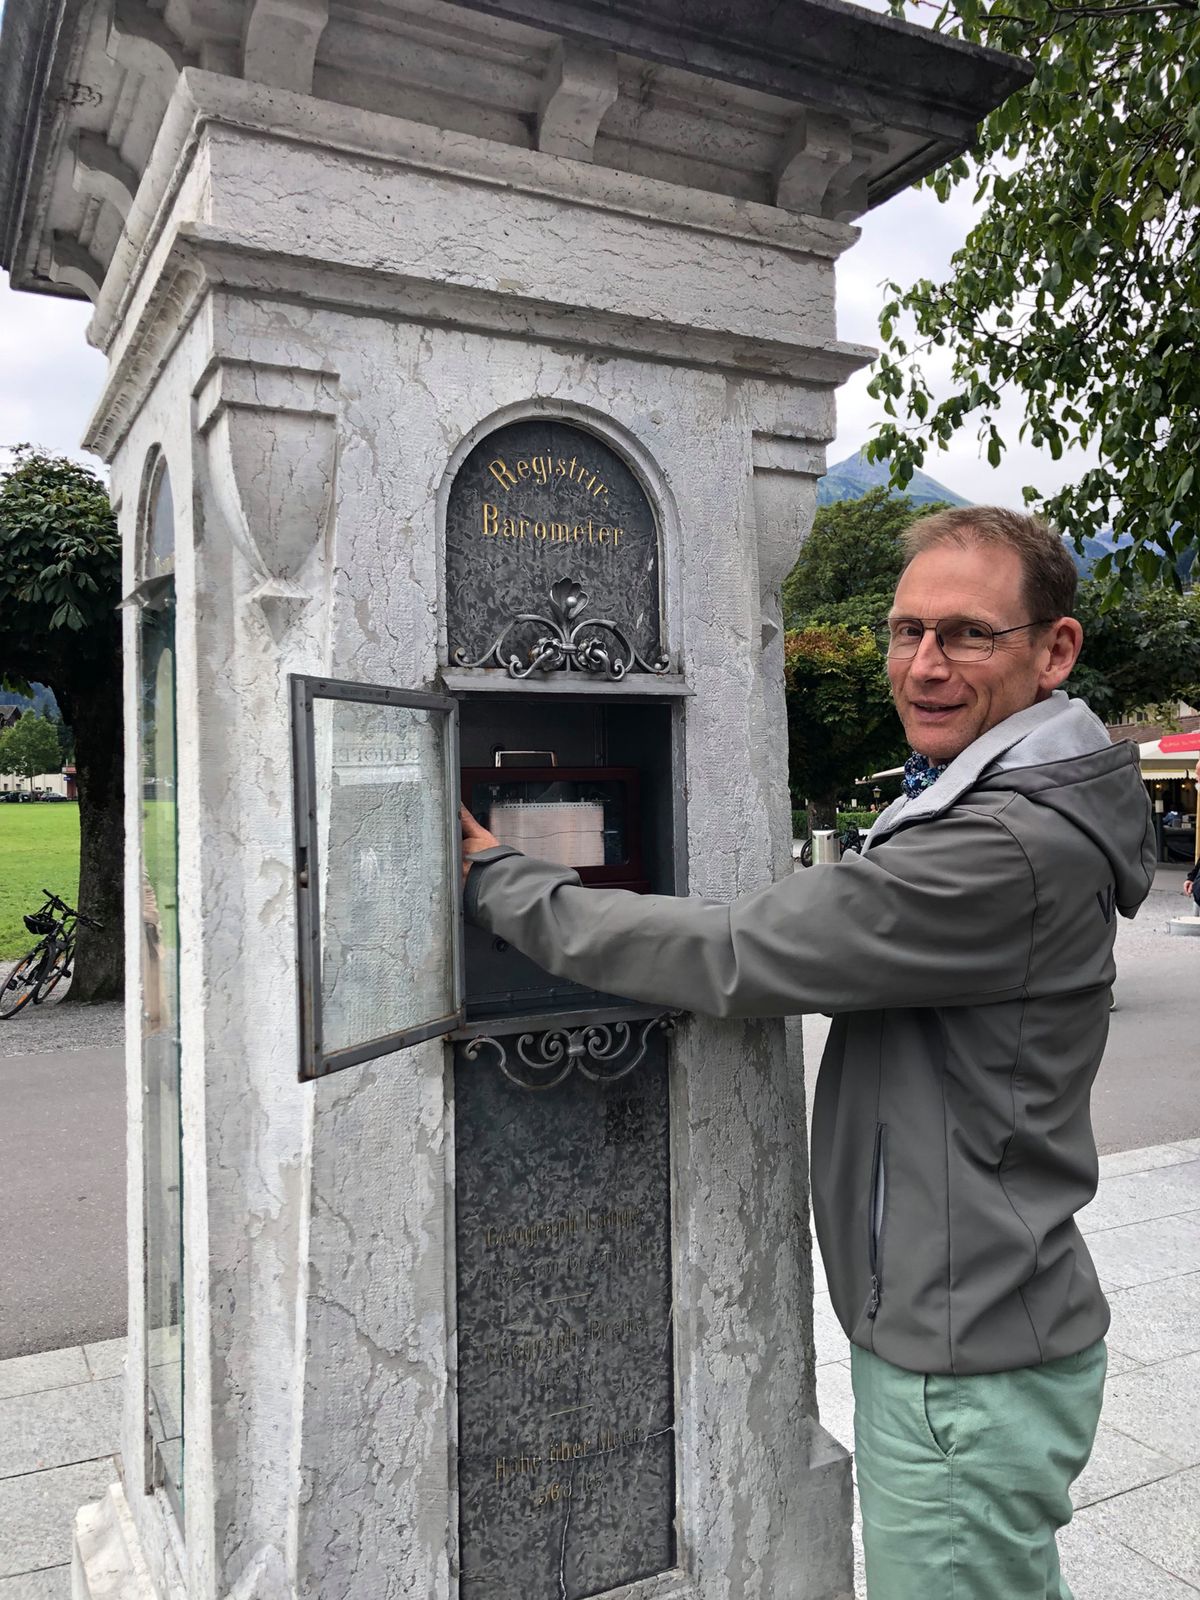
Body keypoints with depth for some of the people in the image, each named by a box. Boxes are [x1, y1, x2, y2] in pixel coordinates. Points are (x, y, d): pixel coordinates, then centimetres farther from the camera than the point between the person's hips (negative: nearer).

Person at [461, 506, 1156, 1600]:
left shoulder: (1011, 852, -27)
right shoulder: (1006, 806, 8)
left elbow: (735, 960, -26)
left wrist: (497, 883, -15)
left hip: (968, 1369, -10)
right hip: (959, 1327, 10)